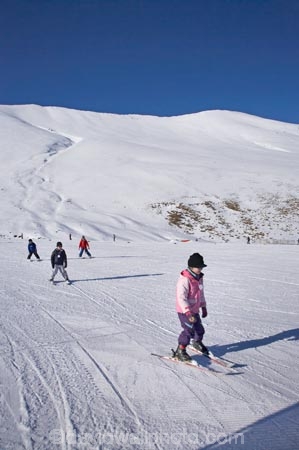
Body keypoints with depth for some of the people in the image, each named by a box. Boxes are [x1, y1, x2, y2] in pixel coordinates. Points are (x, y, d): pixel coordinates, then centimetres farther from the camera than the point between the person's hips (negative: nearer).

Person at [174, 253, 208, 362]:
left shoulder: (199, 277, 5)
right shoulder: (184, 279, -24)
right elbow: (181, 298, -27)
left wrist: (203, 307, 21)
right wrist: (188, 313, -32)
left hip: (194, 310, 8)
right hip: (184, 311, -8)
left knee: (199, 329, 18)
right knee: (189, 330, -14)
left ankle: (197, 343, 48)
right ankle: (180, 351, 2)